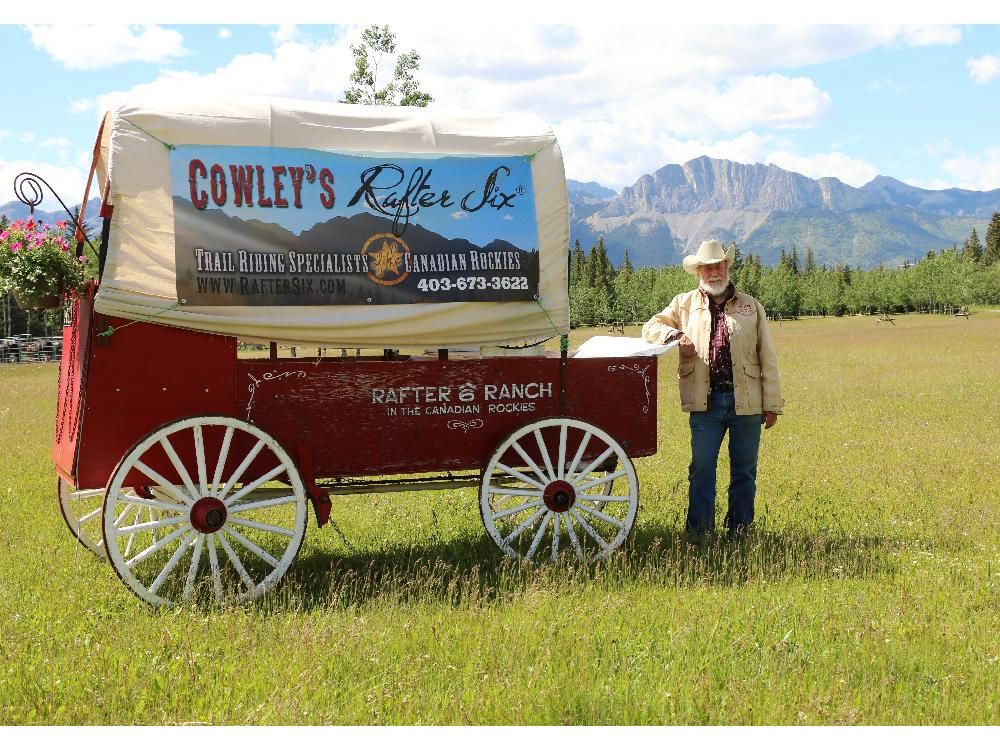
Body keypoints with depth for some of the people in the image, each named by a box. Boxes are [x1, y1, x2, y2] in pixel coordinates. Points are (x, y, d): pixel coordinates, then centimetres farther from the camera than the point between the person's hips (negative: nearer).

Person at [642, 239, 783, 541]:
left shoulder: (751, 307, 10)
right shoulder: (685, 304, 10)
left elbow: (768, 360, 9)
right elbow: (651, 327, 16)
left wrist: (772, 404, 4)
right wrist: (675, 336, -6)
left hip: (746, 401, 1)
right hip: (705, 403, -1)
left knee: (744, 470, 8)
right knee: (701, 468, -2)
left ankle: (739, 527, 19)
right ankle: (698, 528, 4)